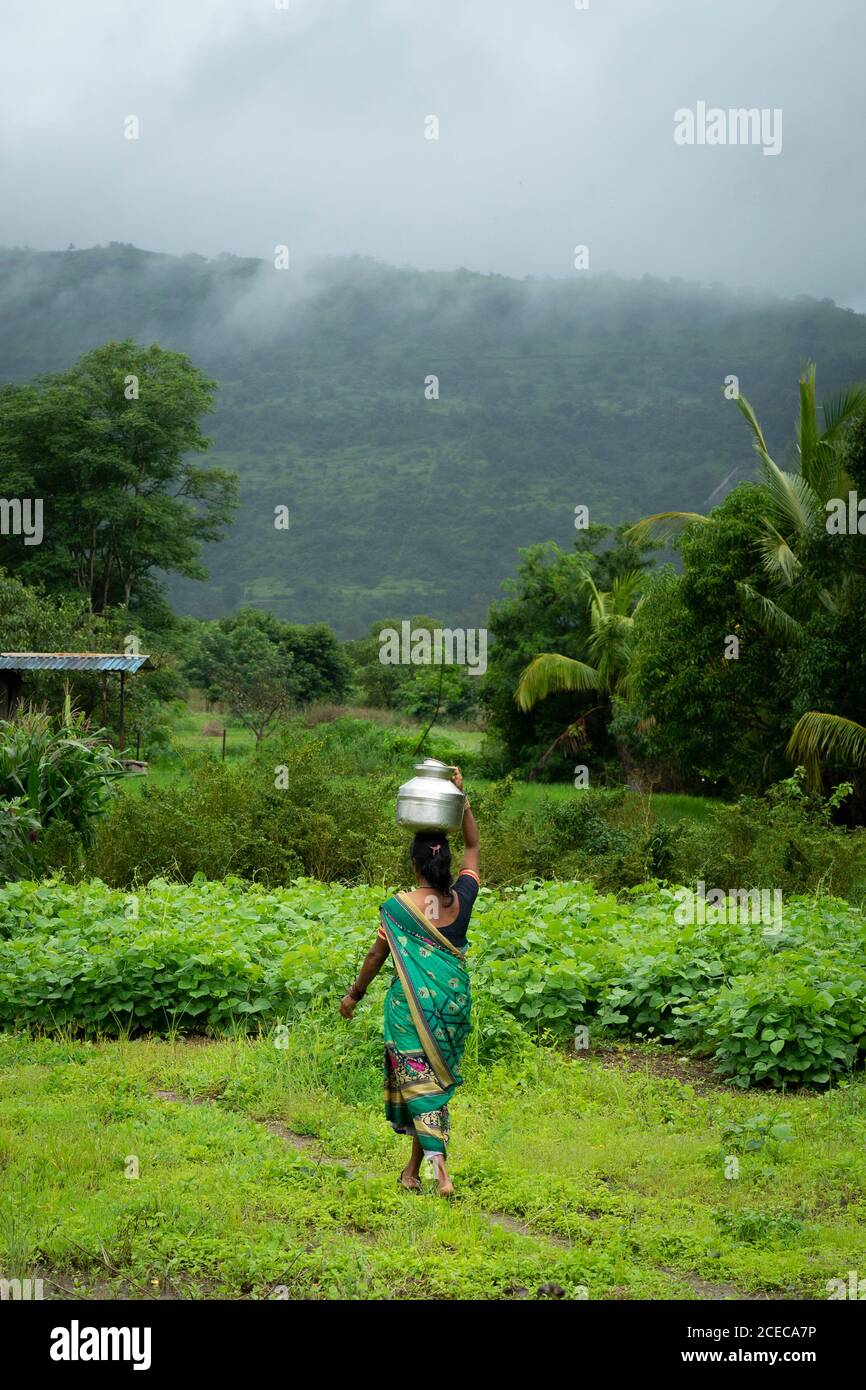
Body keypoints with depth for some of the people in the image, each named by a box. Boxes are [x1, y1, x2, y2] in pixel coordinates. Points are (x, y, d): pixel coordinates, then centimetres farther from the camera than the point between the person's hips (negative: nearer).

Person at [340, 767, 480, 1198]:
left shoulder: (399, 907, -10)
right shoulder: (462, 898, -1)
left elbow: (377, 956, 0)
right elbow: (473, 846, 15)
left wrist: (354, 994, 13)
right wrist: (461, 798, 13)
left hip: (412, 1003, -4)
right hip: (454, 1002, 4)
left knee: (418, 1080, -1)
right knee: (435, 1077, 13)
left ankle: (440, 1172, -15)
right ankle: (414, 1167, 22)